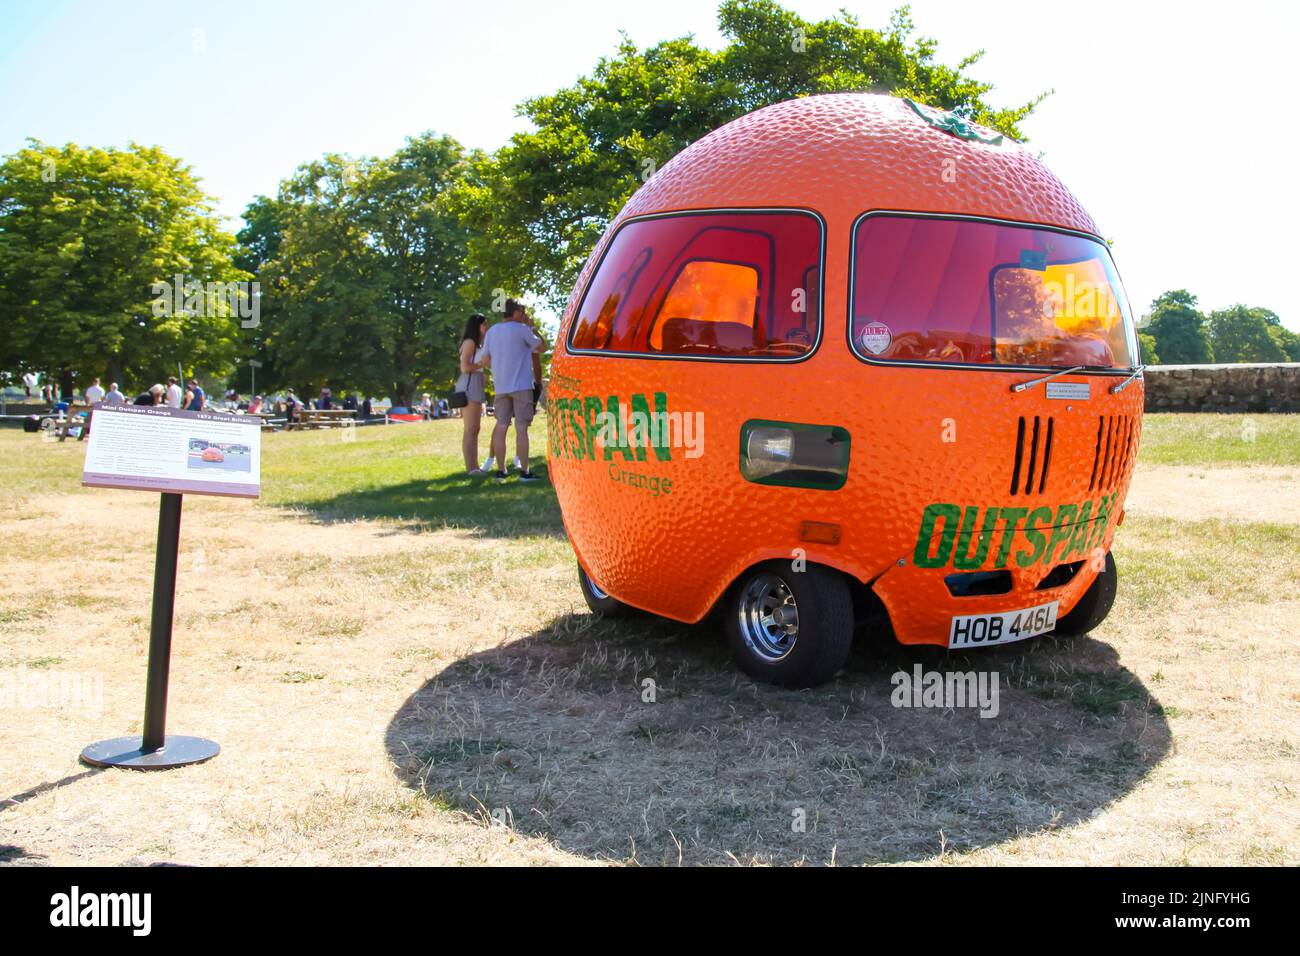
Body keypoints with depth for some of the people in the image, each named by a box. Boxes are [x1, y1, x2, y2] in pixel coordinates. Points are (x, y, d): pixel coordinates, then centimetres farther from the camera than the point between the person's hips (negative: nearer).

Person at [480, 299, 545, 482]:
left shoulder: (491, 331, 10)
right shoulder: (522, 329, -7)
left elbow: (485, 360, 10)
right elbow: (540, 346, 4)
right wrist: (532, 327, 12)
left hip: (500, 387, 5)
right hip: (521, 385, -5)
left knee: (501, 427, 7)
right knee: (521, 428, -4)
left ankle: (501, 470, 8)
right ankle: (524, 471, -4)